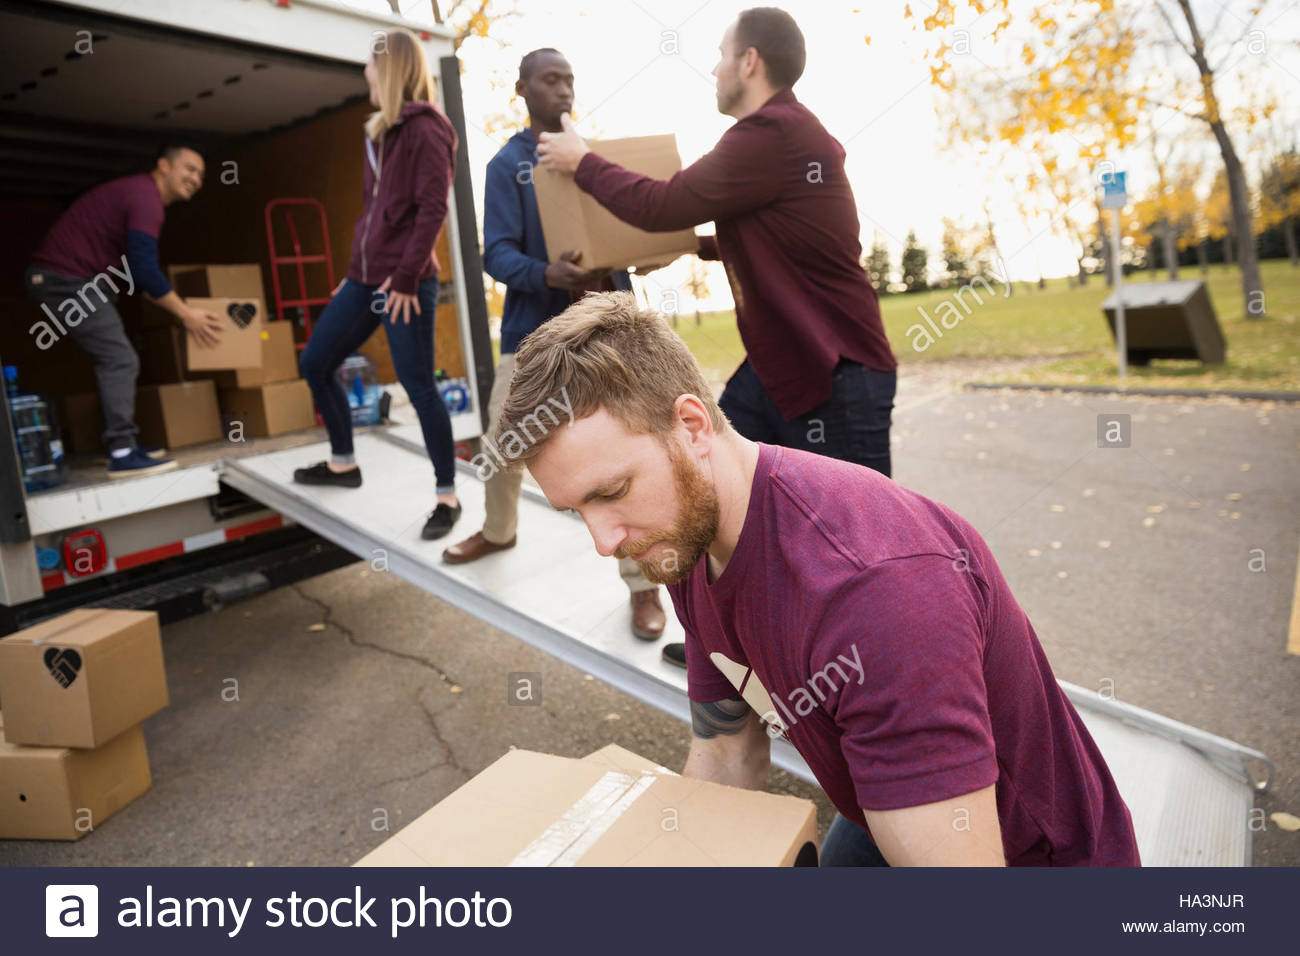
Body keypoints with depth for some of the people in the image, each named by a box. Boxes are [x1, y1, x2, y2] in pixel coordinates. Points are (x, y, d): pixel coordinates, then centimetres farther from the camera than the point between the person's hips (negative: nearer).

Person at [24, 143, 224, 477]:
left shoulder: (137, 193, 19)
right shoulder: (146, 197, -15)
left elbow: (136, 268, 24)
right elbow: (144, 269, -22)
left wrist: (175, 307, 23)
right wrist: (185, 314, -15)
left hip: (59, 277, 11)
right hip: (66, 279, -11)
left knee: (115, 360, 11)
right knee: (121, 360, -13)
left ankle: (122, 443, 15)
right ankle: (122, 454, -13)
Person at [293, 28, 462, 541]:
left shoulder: (424, 128, -8)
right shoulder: (381, 129, 18)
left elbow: (433, 209, -16)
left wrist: (406, 278, -19)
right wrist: (357, 268, 18)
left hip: (405, 283, -9)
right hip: (366, 277, 9)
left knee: (418, 386, -7)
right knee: (315, 364, 14)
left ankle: (447, 497, 5)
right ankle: (343, 463, 31)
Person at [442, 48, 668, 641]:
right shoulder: (507, 163, 1)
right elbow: (497, 253, -10)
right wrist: (546, 275, -31)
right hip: (532, 329, 0)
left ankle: (643, 583, 3)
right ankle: (499, 531, 42)